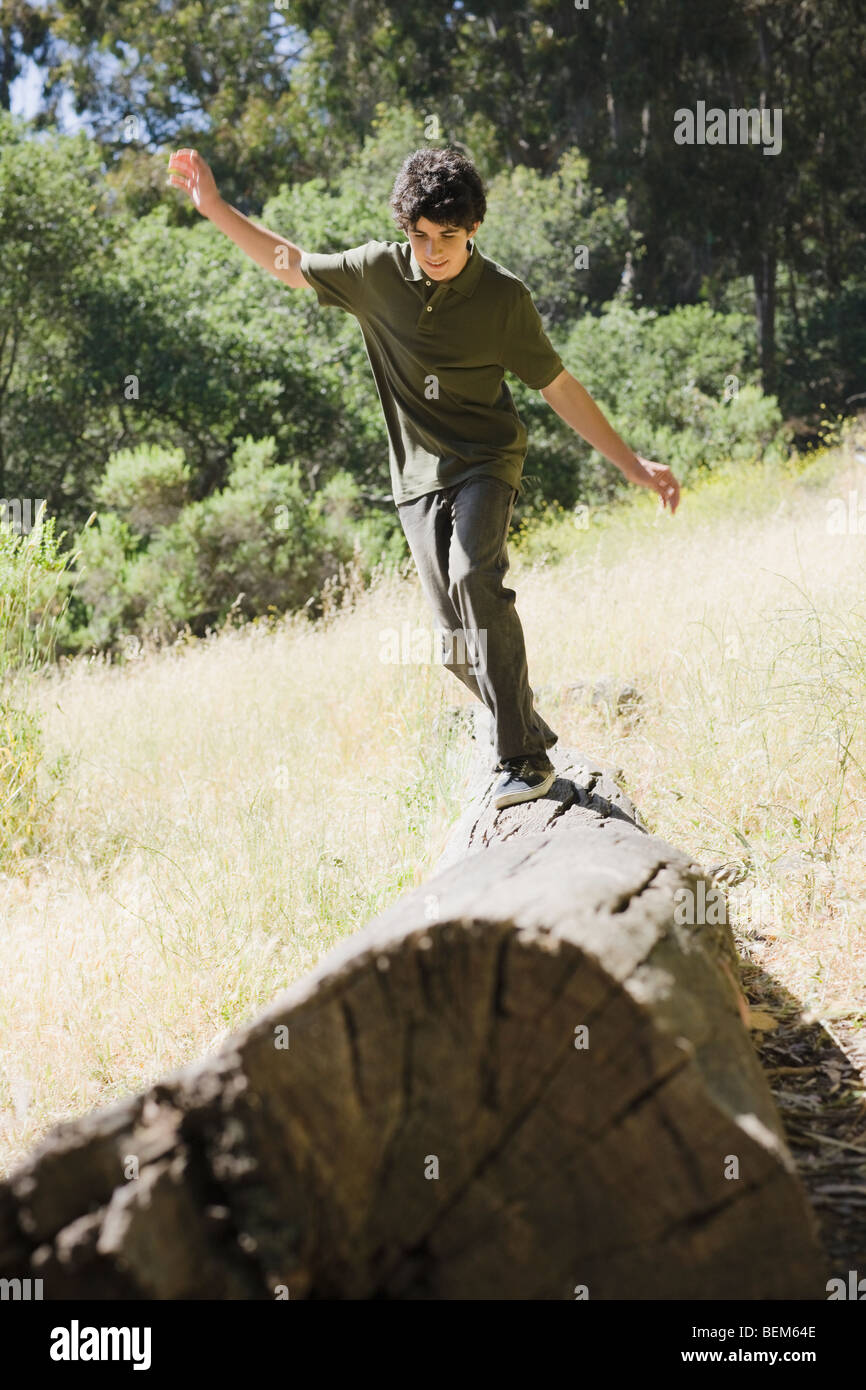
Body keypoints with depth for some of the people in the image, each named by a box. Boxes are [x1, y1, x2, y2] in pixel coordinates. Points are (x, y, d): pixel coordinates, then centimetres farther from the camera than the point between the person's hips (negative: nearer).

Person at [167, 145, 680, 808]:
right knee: (461, 647, -2)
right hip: (419, 475, 3)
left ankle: (523, 759, -28)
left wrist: (633, 464, -4)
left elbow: (561, 388, -2)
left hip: (485, 461, -3)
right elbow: (290, 263, 14)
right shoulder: (377, 271, -2)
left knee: (474, 578, -31)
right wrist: (214, 206, 10)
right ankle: (532, 731, 21)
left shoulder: (504, 297, -9)